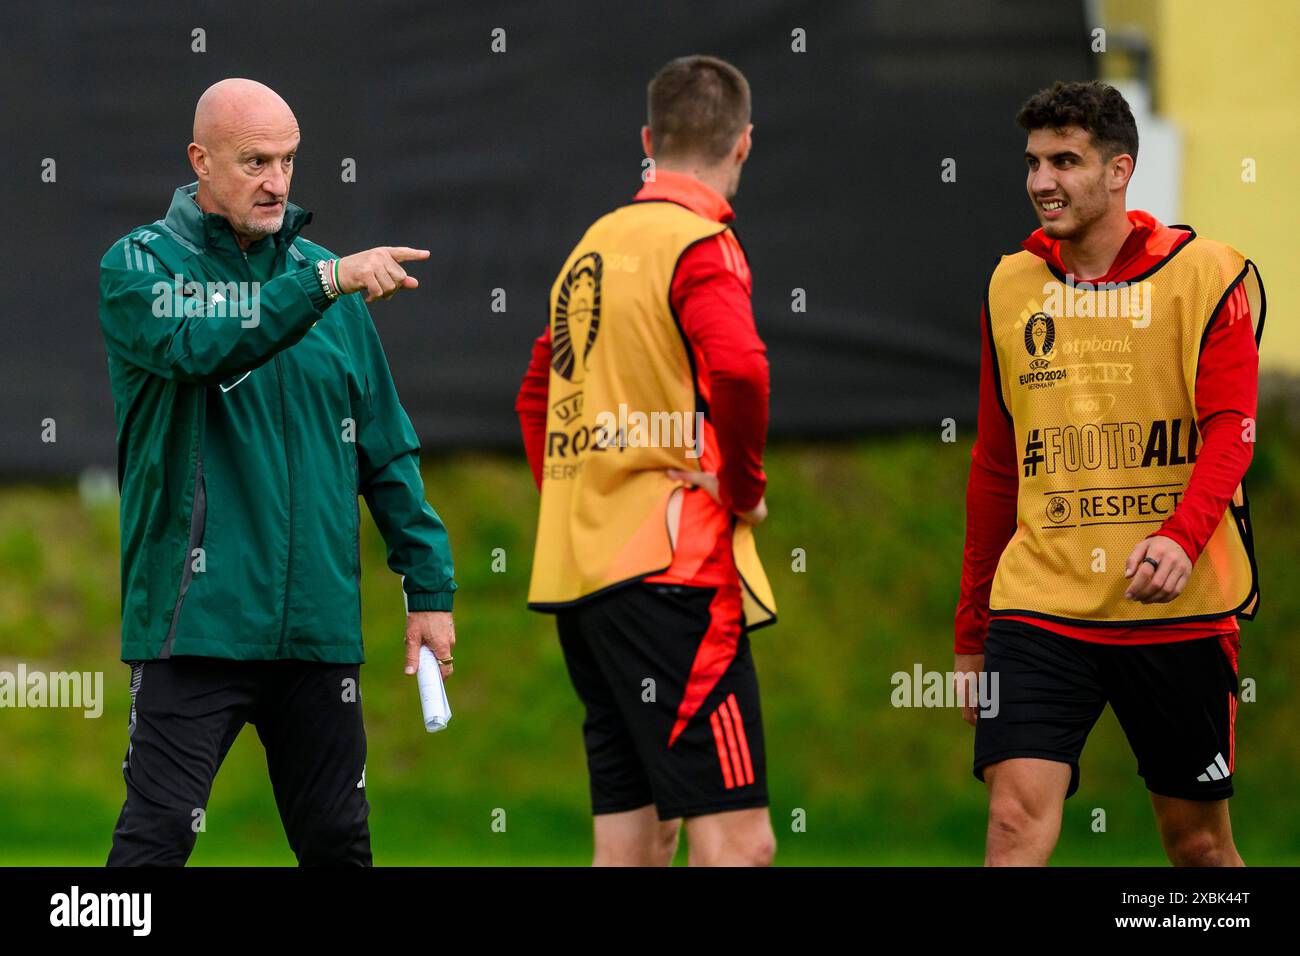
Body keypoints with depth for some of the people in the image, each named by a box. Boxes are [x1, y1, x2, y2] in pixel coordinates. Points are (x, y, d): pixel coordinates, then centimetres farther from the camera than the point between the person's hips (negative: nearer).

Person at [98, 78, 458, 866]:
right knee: (157, 835, -10)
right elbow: (198, 347, -23)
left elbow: (387, 449, 15)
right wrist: (325, 281, -31)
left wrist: (429, 585, 9)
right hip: (196, 622, -4)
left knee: (338, 840, 10)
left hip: (319, 624, 4)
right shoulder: (138, 265, 0)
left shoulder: (322, 275, 12)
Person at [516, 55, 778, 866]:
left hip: (577, 568, 9)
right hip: (670, 565, -9)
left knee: (635, 842, 10)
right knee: (737, 838, -12)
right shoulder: (700, 243, -7)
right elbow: (737, 368, -26)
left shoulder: (596, 245, 18)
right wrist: (744, 486, -11)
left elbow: (537, 396, 30)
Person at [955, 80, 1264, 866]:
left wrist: (1181, 538, -28)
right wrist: (972, 631, 17)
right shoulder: (1012, 286, 11)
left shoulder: (1207, 276, -1)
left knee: (1198, 838, 7)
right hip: (1039, 602, 2)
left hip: (1178, 609, -2)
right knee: (1017, 815, -14)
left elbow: (1230, 432, -10)